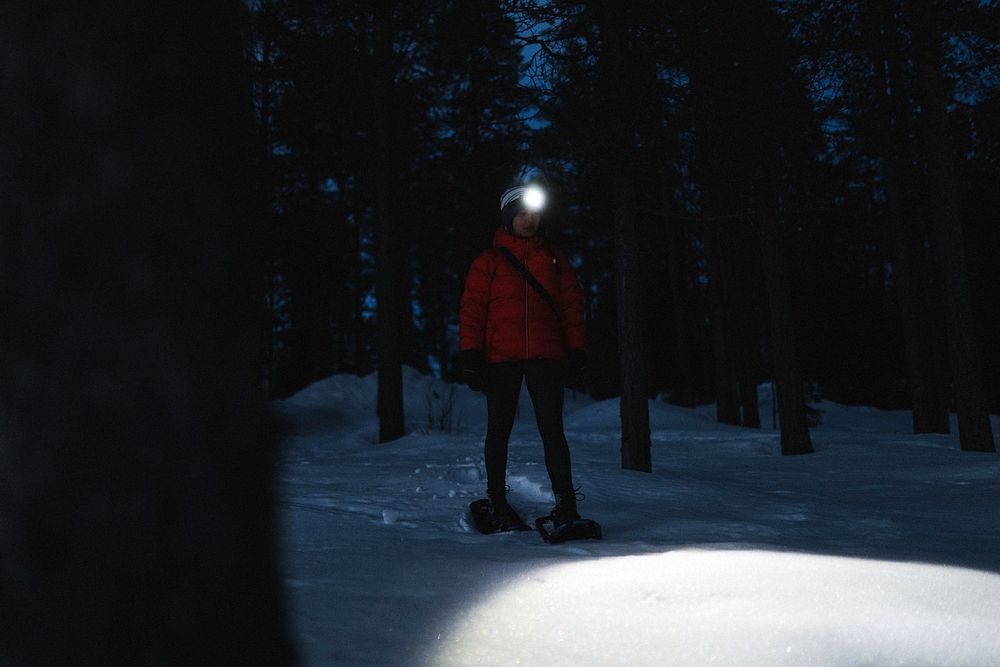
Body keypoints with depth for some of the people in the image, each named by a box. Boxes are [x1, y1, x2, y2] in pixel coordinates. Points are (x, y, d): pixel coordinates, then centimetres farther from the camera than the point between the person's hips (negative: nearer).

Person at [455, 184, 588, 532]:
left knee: (552, 429, -5)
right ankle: (498, 503, 18)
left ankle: (565, 504, -4)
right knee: (499, 430, 7)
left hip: (545, 356, 1)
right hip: (500, 357, 0)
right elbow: (472, 309, 2)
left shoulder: (555, 258, 14)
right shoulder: (489, 261, 8)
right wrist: (471, 356, -7)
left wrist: (576, 352, 2)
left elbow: (571, 305, 10)